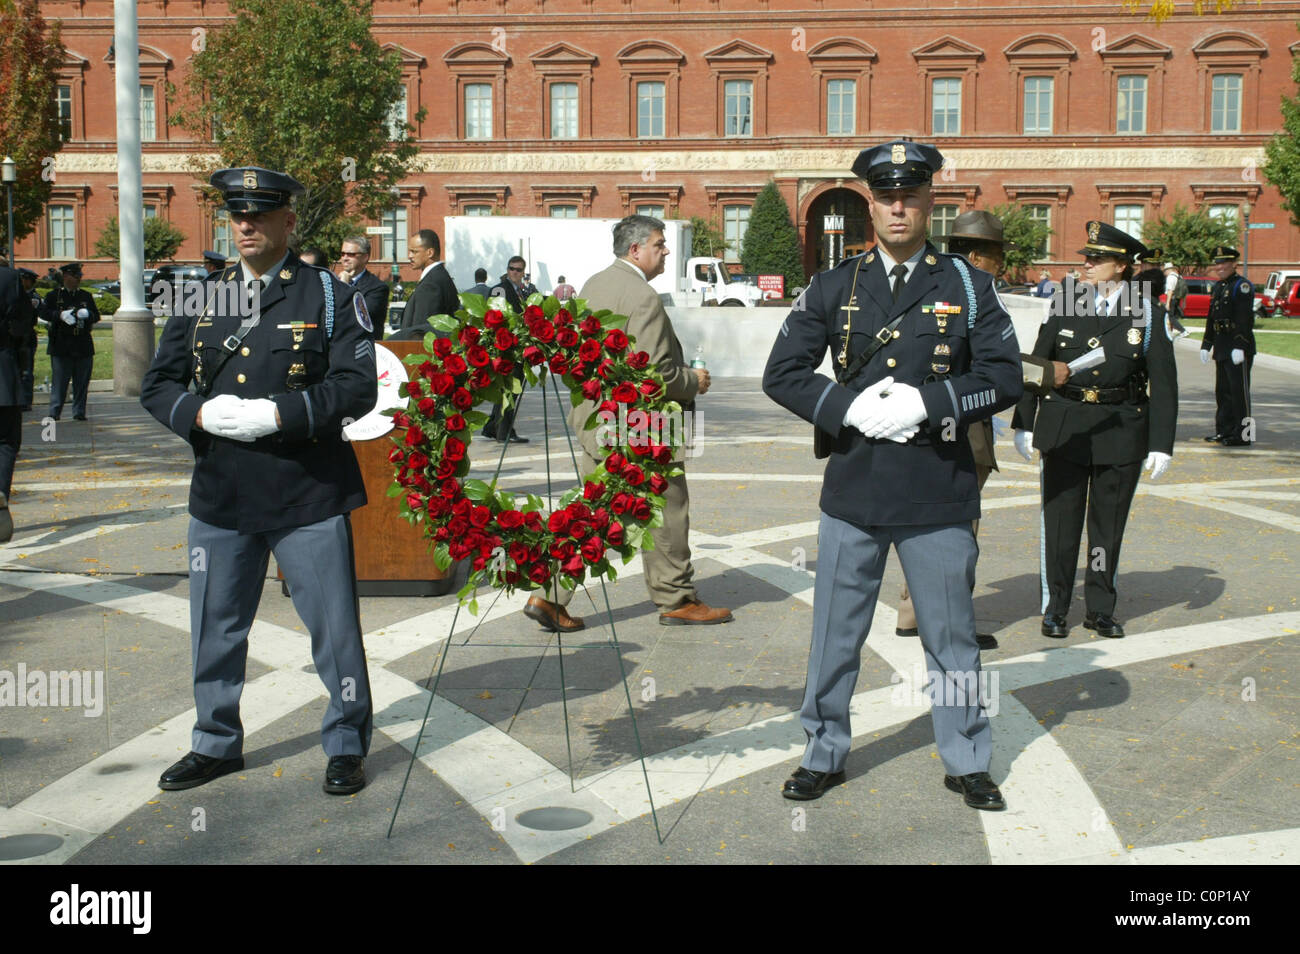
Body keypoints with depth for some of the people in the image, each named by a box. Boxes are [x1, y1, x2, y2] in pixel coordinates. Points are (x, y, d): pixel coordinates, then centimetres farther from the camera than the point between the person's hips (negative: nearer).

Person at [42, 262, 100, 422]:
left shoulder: (86, 296, 16)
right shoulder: (53, 296, 5)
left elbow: (96, 316, 12)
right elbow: (44, 314, -4)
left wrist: (87, 314, -10)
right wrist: (60, 315, -20)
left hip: (83, 347, 3)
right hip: (61, 347, -3)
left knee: (82, 382, 3)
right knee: (60, 380, -4)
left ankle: (79, 412, 9)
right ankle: (54, 412, 1)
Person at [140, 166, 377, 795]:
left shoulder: (330, 297, -1)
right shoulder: (203, 299, 11)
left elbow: (357, 387, -11)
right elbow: (157, 384, 9)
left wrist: (276, 414, -21)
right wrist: (203, 413, -12)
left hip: (308, 493, -4)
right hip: (220, 495, 4)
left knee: (334, 627, 3)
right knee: (215, 628, 13)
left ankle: (347, 745, 20)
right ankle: (216, 744, 31)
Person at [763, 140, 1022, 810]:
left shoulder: (968, 287, 3)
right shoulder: (832, 288, 5)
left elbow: (1004, 379, -2)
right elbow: (781, 374, 2)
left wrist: (926, 402, -16)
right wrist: (849, 409, -13)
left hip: (940, 494, -1)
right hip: (852, 490, 1)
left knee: (951, 636, 10)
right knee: (835, 633, 10)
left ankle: (967, 762, 25)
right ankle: (824, 755, 26)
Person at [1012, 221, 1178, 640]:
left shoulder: (1147, 316, -1)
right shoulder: (1065, 309, 4)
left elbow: (1163, 384, -1)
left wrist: (1161, 444, -6)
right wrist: (1024, 424, 6)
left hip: (1121, 432, -1)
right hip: (1063, 430, 1)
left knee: (1109, 525, 8)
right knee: (1060, 521, 2)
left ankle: (1101, 609, 21)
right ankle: (1055, 608, 14)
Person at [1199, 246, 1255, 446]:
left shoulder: (1242, 286, -10)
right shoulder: (1217, 287, 17)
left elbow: (1244, 319, -18)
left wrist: (1239, 347, -24)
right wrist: (1206, 345, 19)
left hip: (1238, 348, -9)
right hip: (1221, 347, 9)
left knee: (1239, 390, -6)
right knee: (1223, 390, 13)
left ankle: (1243, 434, -2)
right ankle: (1224, 430, 21)